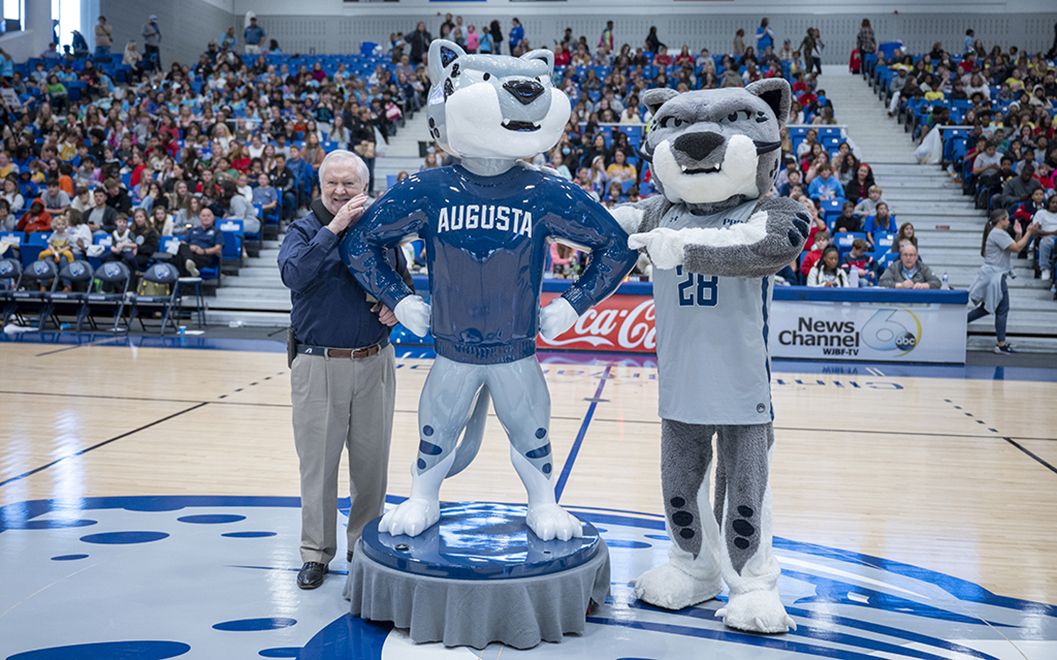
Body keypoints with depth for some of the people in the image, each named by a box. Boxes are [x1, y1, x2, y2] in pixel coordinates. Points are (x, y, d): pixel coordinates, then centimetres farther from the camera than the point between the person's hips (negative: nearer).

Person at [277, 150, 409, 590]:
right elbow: (294, 274, -22)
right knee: (318, 461, 4)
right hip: (318, 364, -3)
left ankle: (364, 543, 27)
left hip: (375, 363, 3)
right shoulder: (304, 230, -1)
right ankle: (316, 552, 18)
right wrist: (333, 228, -25)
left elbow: (405, 282, 18)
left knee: (371, 459, 10)